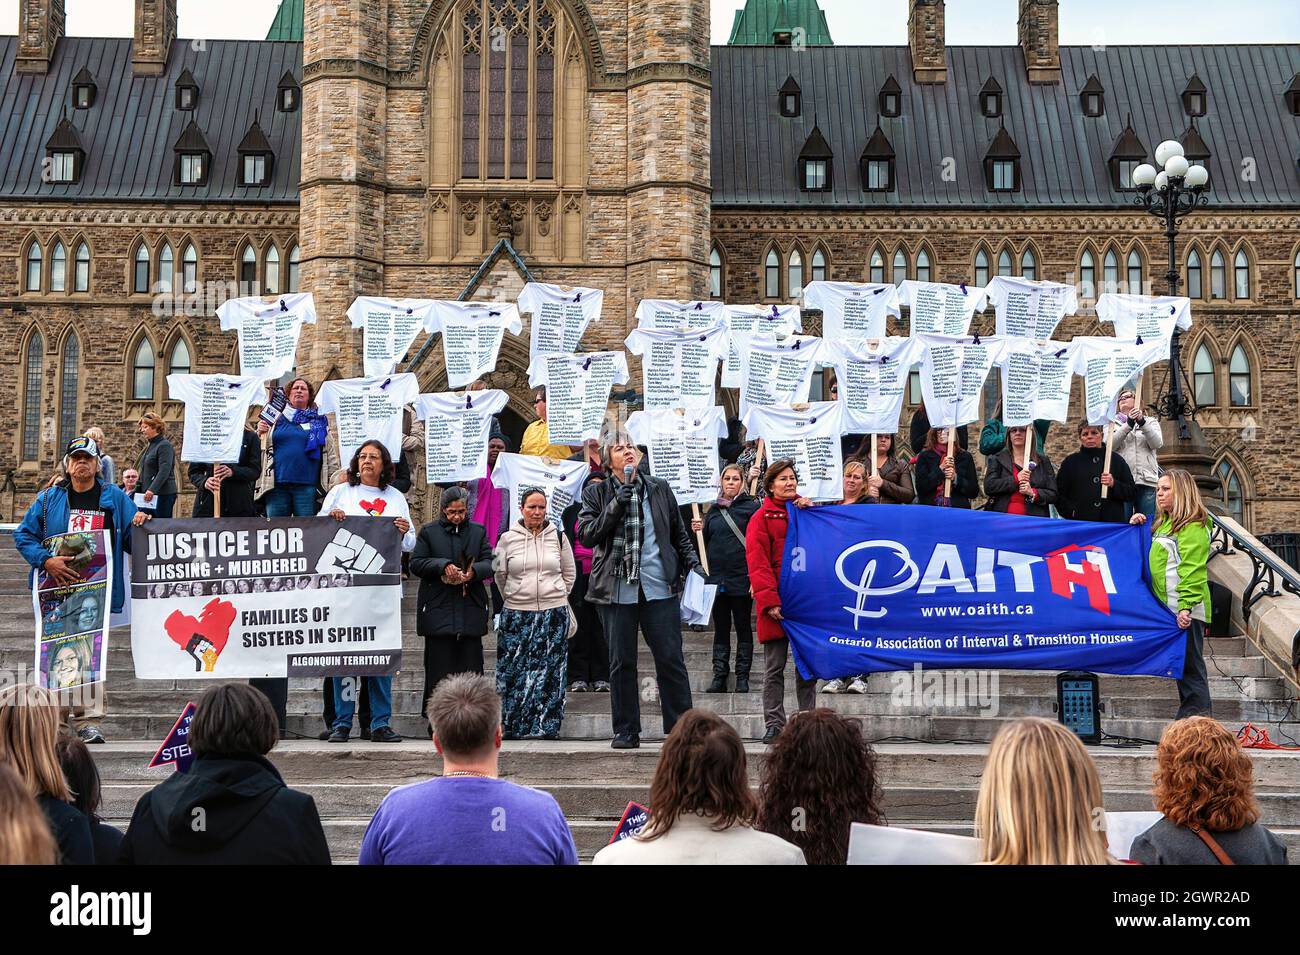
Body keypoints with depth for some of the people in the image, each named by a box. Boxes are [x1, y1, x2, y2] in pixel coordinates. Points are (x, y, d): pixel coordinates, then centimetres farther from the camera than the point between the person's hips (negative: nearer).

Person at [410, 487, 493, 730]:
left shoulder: (478, 532, 13)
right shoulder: (429, 532, 7)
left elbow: (489, 563, 8)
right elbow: (416, 563, 1)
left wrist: (474, 571, -14)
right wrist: (443, 566, -14)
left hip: (471, 608, 2)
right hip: (438, 608, -2)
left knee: (471, 663, 2)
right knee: (438, 666, -1)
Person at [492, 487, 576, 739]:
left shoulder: (558, 537, 5)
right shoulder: (508, 539, 3)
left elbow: (569, 573, 15)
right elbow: (499, 574, 14)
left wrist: (556, 597, 11)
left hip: (554, 613, 1)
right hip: (516, 614, 0)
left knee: (550, 670, 1)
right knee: (514, 670, -2)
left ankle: (548, 725, 8)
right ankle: (513, 726, 6)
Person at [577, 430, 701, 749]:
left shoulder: (659, 489, 11)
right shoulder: (596, 494, 6)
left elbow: (680, 533, 19)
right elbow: (587, 535, -8)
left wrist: (691, 563, 6)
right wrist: (618, 502, -13)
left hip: (659, 587, 1)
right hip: (617, 589, 0)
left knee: (671, 659, -1)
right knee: (622, 662, 5)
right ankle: (626, 731, 14)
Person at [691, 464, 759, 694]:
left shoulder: (751, 507, -1)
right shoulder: (713, 510, 13)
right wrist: (699, 530, 1)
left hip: (741, 578, -4)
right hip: (717, 578, 4)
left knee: (743, 628, 4)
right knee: (720, 629, 8)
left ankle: (742, 678, 9)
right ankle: (719, 677, 12)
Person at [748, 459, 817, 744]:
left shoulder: (806, 510, 16)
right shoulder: (762, 518, 2)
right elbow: (757, 563, -7)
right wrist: (769, 600, -17)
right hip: (776, 602, -4)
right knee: (774, 668, 0)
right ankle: (774, 725, 4)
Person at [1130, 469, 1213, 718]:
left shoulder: (1194, 526, -10)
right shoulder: (1162, 523, 18)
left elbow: (1193, 570, -19)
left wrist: (1186, 605, -27)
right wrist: (1140, 526, 17)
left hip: (1186, 611, -9)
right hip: (1166, 606, 9)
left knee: (1190, 666, -6)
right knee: (1182, 665, 13)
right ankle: (1187, 719, 20)